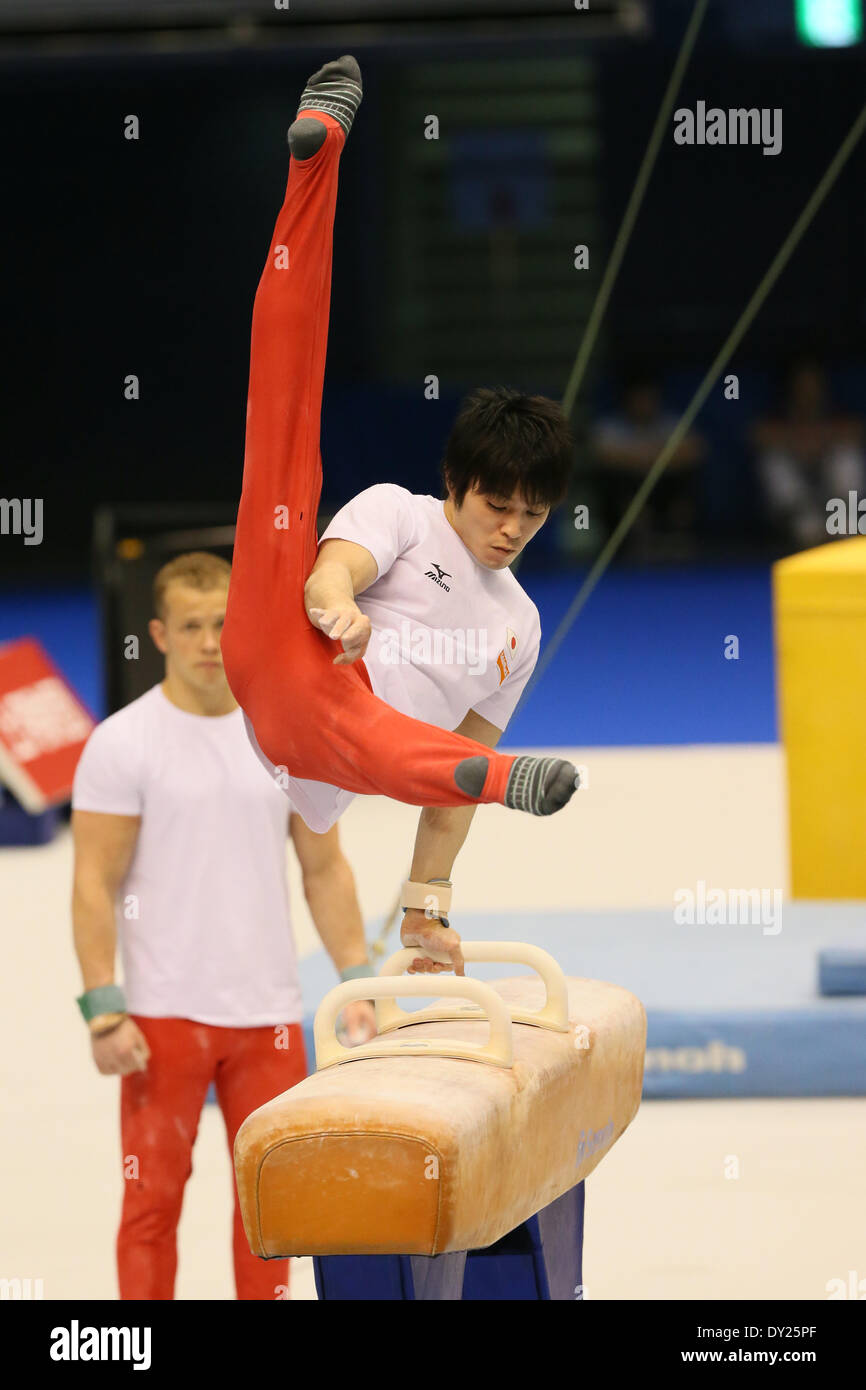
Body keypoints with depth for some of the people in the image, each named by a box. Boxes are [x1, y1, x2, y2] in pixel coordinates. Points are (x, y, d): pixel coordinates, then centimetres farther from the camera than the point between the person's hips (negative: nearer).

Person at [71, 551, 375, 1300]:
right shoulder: (122, 744, -5)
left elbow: (325, 868, 12)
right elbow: (95, 885, -7)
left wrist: (357, 981, 4)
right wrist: (103, 1010, -13)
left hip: (269, 1012, 4)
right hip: (164, 1012, -4)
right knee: (155, 1196, 0)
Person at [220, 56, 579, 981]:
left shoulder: (518, 626, 32)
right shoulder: (400, 512, 19)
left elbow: (459, 766, 30)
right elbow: (333, 569, -5)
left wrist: (428, 907, 20)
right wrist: (336, 603, -33)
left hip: (346, 736, 8)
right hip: (281, 652, -8)